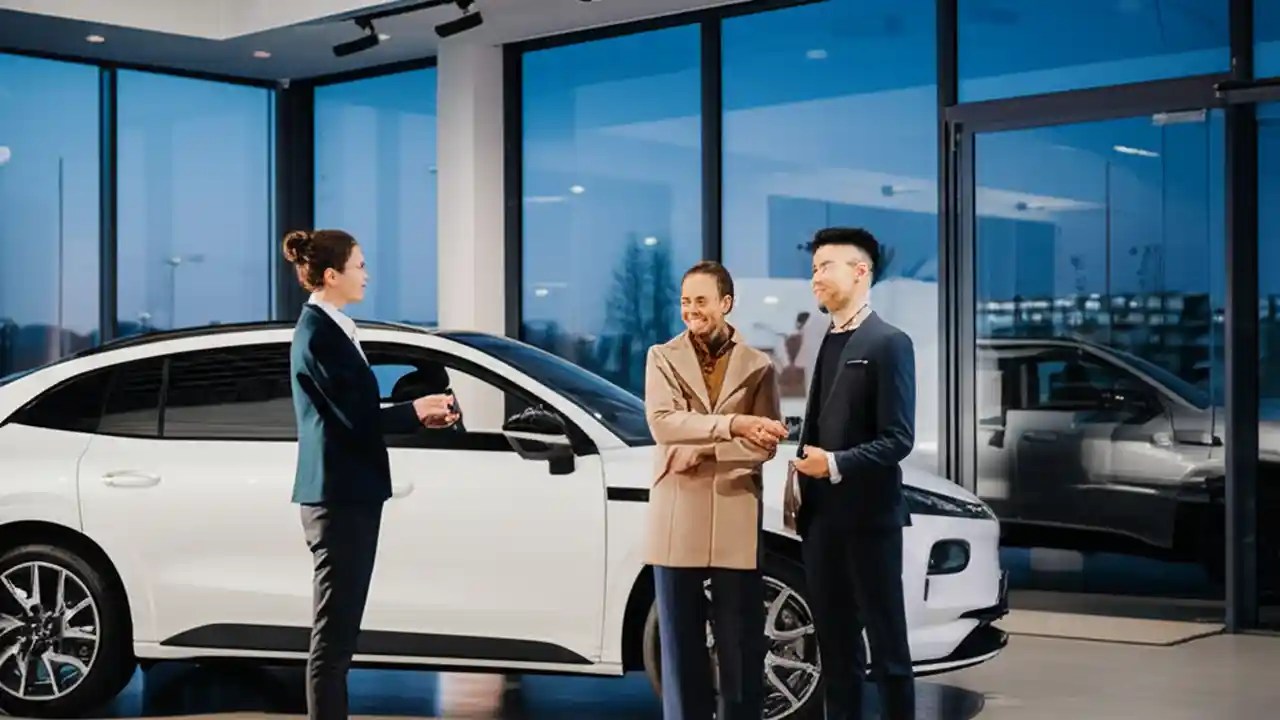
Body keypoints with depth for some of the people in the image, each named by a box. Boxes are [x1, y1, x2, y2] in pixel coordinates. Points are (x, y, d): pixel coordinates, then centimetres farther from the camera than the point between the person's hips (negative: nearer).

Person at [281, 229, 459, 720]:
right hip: (338, 497, -10)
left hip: (349, 495, 10)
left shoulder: (331, 329, 14)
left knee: (340, 633, 14)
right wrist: (417, 412, -4)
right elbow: (357, 417, -19)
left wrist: (417, 412, 3)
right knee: (333, 634, -5)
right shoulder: (318, 334, -15)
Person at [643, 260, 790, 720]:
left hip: (736, 519, 0)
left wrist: (703, 452, -11)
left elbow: (764, 445, 1)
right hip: (678, 518, 0)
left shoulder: (758, 367, 7)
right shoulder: (662, 358, 6)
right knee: (681, 645, 6)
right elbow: (662, 423, -11)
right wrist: (732, 426, -23)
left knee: (742, 647, 3)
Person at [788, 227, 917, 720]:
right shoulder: (826, 343, 15)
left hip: (868, 515, -7)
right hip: (821, 516, 7)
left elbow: (898, 439, -14)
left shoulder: (888, 343, -8)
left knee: (886, 642, 1)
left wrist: (836, 465, -23)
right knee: (834, 643, 12)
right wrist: (801, 489, 11)